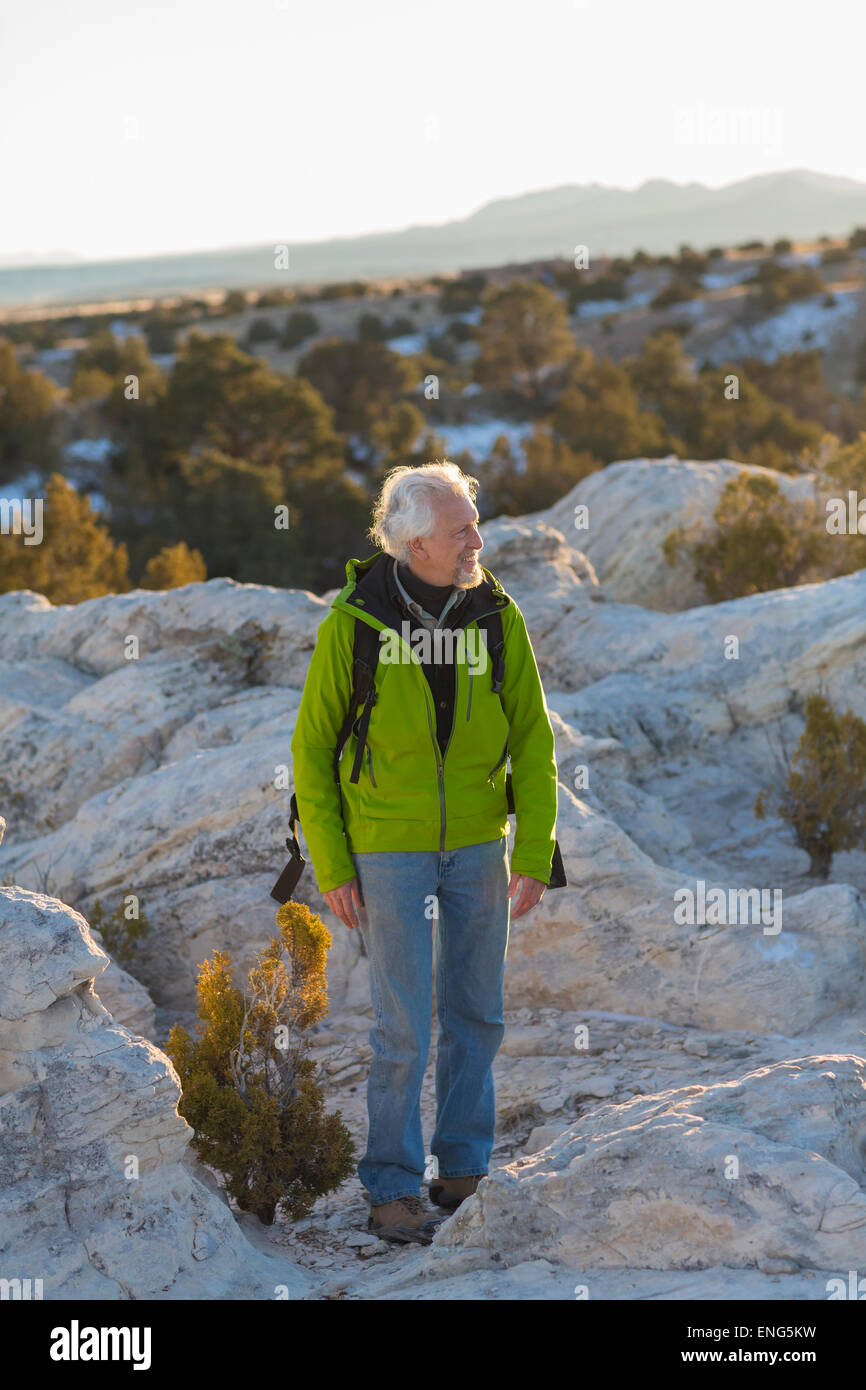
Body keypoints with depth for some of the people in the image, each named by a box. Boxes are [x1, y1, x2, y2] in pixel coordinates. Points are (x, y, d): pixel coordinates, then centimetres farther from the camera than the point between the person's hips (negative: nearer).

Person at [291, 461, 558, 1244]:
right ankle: (393, 1191, 8)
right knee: (404, 1026, -4)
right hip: (389, 847, -3)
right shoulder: (353, 622, -12)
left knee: (477, 1013, 10)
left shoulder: (496, 616, -5)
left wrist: (535, 853, -6)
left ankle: (464, 1172, 24)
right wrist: (332, 868, -8)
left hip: (478, 842, 3)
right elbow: (313, 746, -5)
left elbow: (532, 739, 0)